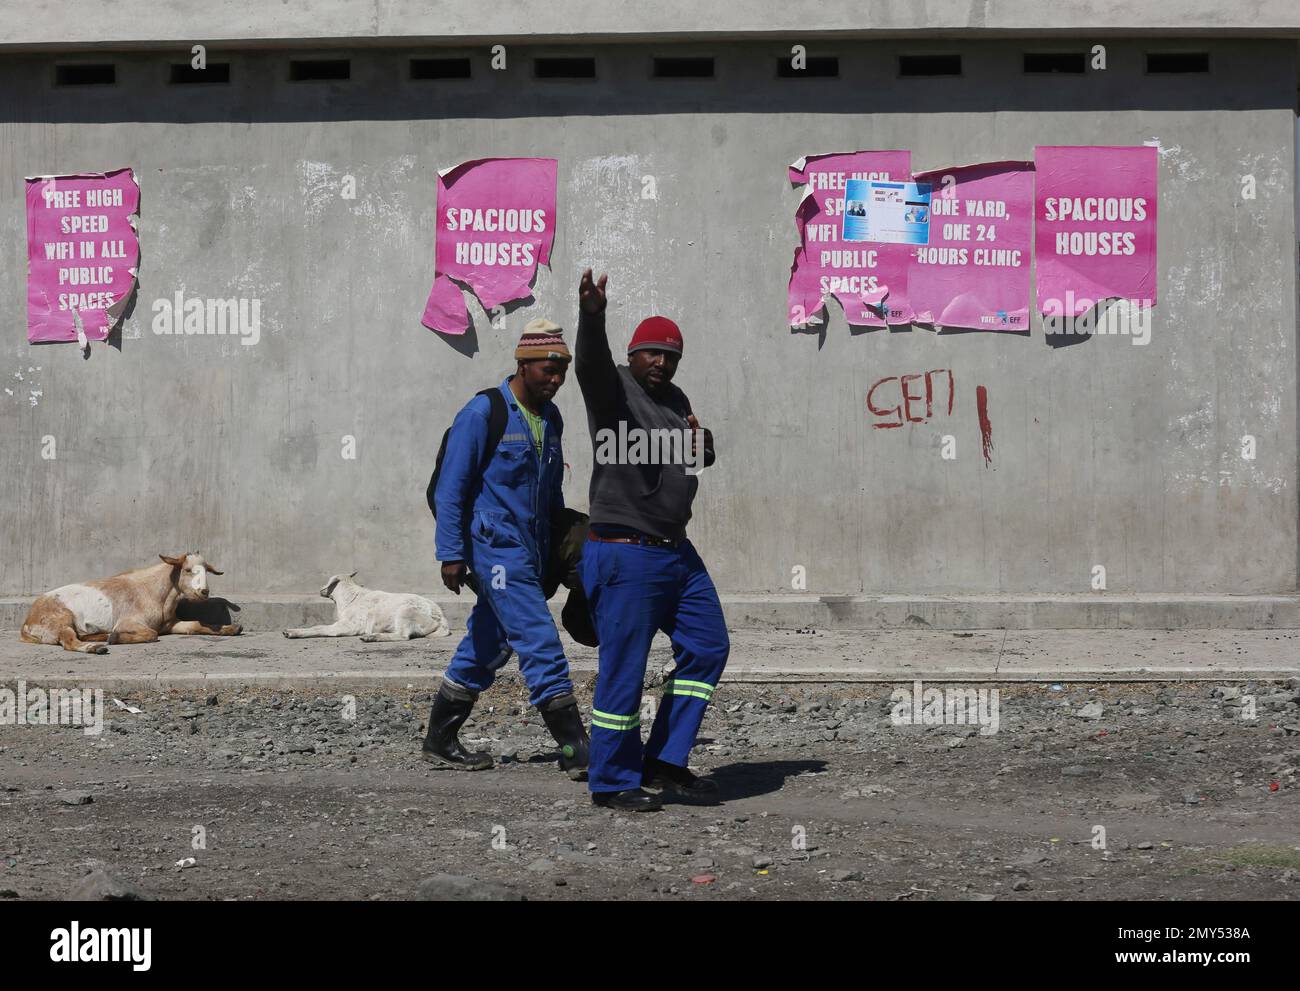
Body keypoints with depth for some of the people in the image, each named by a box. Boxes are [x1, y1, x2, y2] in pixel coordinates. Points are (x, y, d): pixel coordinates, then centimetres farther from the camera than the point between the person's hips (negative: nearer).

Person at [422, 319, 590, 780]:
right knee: (540, 643, -13)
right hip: (495, 548, -8)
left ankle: (440, 742, 22)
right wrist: (451, 554, -14)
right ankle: (575, 752, -15)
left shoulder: (550, 417, 12)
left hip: (531, 549, 8)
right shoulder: (483, 414, -12)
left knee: (487, 648, 12)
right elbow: (450, 489, -11)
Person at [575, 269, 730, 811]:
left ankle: (665, 762, 16)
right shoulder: (614, 388, -8)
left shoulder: (675, 399, 16)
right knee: (623, 669, -5)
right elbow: (590, 362, -31)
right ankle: (612, 782, 5)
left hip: (676, 552, 9)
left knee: (707, 648, 9)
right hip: (625, 556, -9)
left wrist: (702, 443, 3)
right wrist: (591, 315, -51)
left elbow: (702, 460, 29)